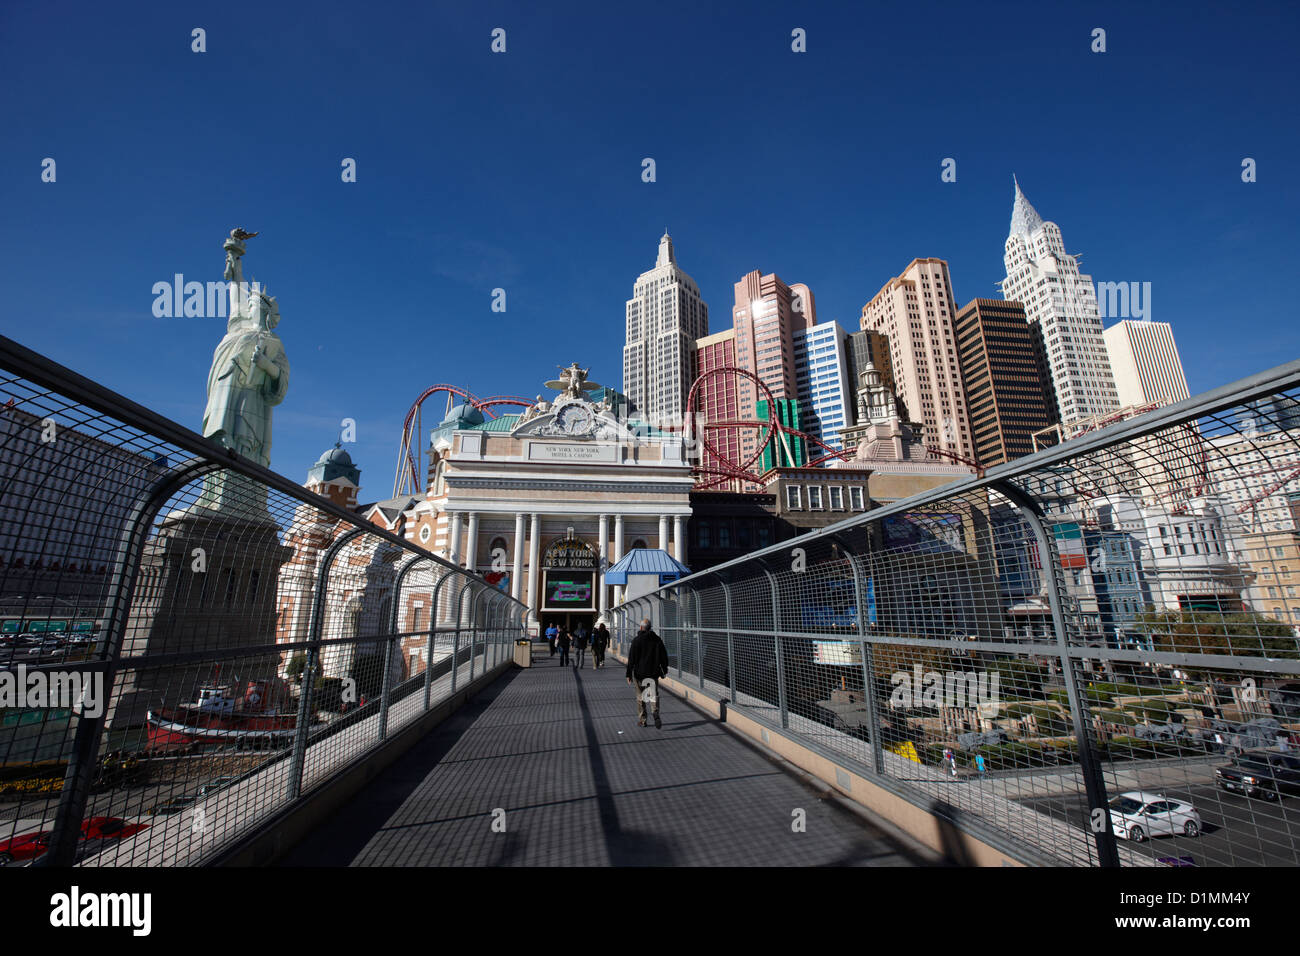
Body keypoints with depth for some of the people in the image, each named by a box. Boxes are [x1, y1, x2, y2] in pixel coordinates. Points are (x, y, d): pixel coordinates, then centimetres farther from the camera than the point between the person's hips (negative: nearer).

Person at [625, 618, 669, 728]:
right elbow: (664, 656, 8)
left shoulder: (636, 640, -10)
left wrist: (629, 674, -5)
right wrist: (664, 670, 19)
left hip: (640, 673, -2)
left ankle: (642, 720, 17)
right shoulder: (658, 639, 1)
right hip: (654, 673, 2)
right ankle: (656, 714, -11)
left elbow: (631, 659, -10)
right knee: (654, 694, 11)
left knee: (640, 697, 11)